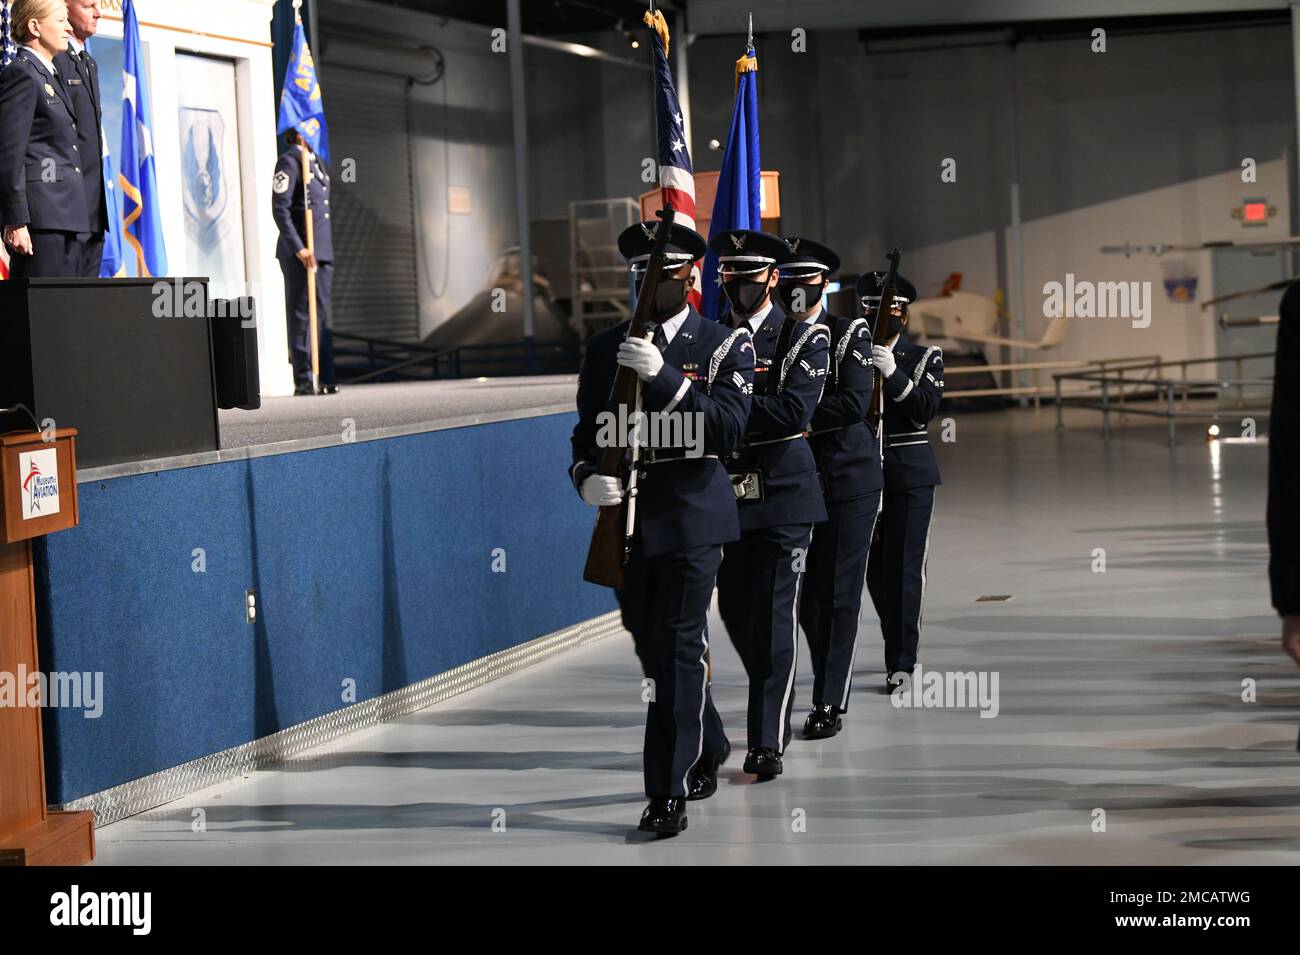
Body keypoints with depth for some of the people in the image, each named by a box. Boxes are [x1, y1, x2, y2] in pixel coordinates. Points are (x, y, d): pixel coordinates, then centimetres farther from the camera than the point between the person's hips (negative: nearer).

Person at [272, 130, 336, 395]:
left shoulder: (317, 161, 18)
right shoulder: (289, 161, -9)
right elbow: (280, 209, -16)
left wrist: (326, 249, 18)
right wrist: (299, 249, -21)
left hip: (322, 254, 9)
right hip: (299, 255, -9)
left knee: (322, 316, 9)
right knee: (302, 316, -6)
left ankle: (325, 378, 12)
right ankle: (303, 381, -4)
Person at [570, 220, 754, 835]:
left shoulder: (726, 346, -1)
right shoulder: (605, 349, 10)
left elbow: (728, 427, -15)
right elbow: (587, 432, 11)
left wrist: (664, 377, -25)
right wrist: (587, 477, -11)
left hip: (691, 516, -5)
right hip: (627, 519, 5)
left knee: (679, 648, -9)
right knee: (651, 647, 14)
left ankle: (669, 792, -7)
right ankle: (709, 746, 37)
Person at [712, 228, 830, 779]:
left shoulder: (805, 338, -3)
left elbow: (793, 411, -18)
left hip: (784, 491, -4)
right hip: (726, 494, 4)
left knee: (774, 614, -6)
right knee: (735, 611, 10)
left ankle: (767, 741, -2)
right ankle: (774, 709, 32)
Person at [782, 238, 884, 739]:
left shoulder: (850, 335, -2)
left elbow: (854, 403, -16)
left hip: (848, 480, -4)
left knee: (838, 594, -4)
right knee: (806, 595, 7)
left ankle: (829, 705, -1)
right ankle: (830, 682, 23)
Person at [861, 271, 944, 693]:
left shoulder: (924, 357, 3)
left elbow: (926, 408, -12)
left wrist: (893, 374, -23)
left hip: (910, 475, -3)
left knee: (904, 567, -7)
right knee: (875, 568, 7)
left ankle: (902, 662, -4)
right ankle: (898, 646, 24)